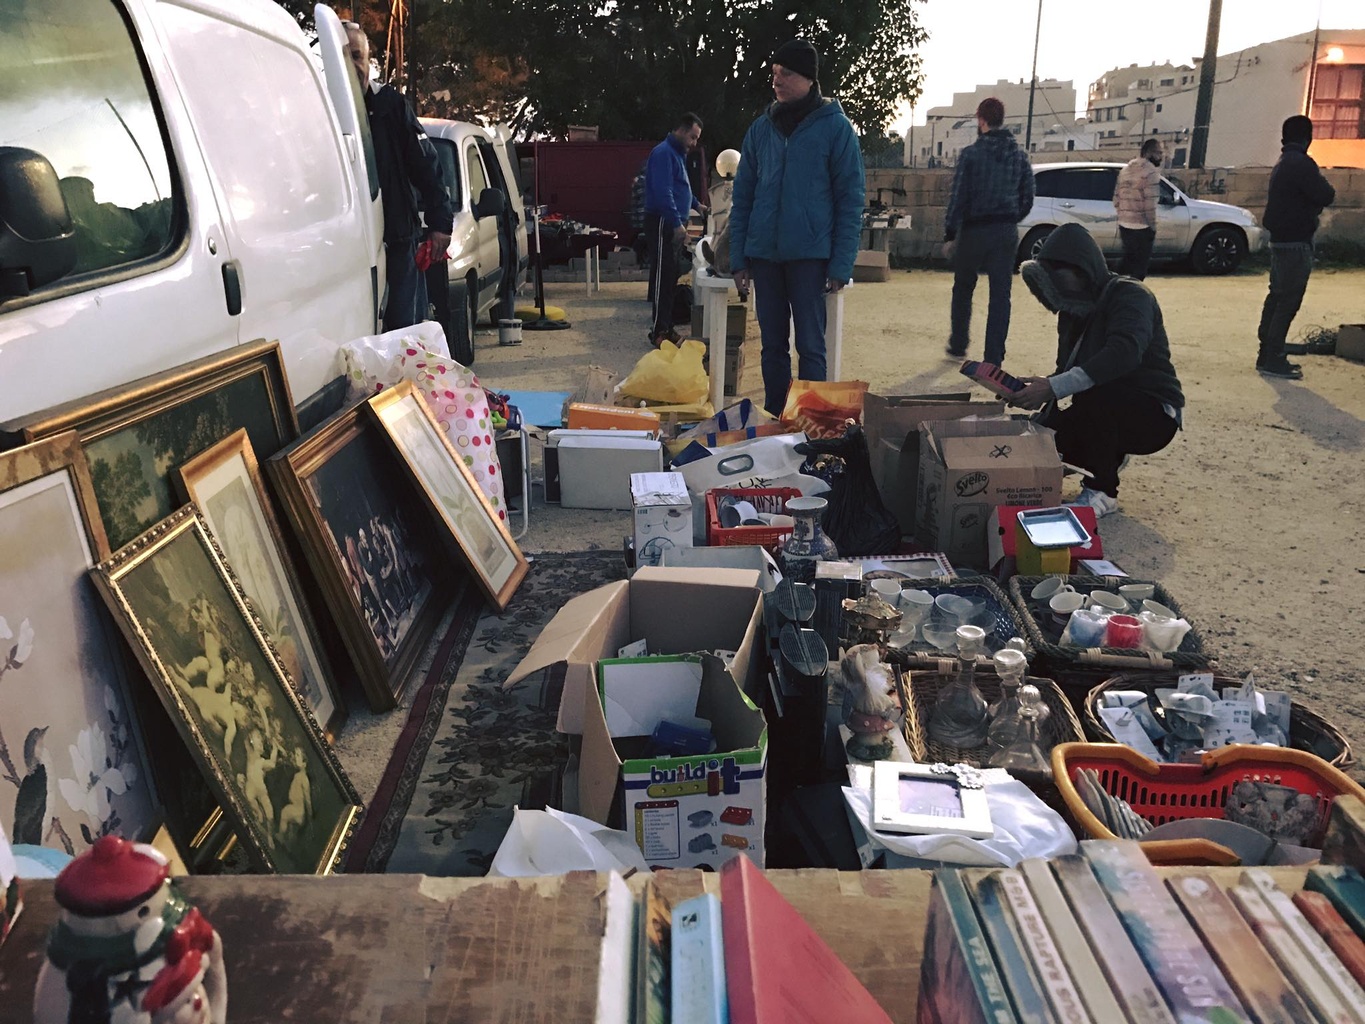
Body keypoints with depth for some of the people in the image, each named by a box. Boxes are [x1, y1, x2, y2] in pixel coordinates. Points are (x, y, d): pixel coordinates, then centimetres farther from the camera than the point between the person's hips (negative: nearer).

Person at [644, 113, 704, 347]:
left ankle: (665, 327, 16)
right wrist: (677, 224, -26)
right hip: (664, 222, -10)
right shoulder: (664, 153, -13)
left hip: (674, 223, 10)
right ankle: (659, 331, -8)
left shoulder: (678, 154, 19)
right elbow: (663, 192, -22)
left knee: (670, 277, 11)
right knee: (663, 276, -10)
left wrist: (696, 205, 24)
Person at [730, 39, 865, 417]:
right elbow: (742, 197, 12)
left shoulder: (835, 127, -2)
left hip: (810, 255, -4)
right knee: (773, 345, 10)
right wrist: (738, 258, 4)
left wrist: (841, 265, -11)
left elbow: (850, 200, -4)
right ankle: (774, 419, 20)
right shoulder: (761, 128, 10)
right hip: (764, 254, 4)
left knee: (810, 347, -1)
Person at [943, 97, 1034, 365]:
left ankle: (958, 345, 26)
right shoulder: (1020, 155, 5)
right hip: (1007, 233, 3)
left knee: (963, 288, 16)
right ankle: (993, 360, -1)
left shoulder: (971, 154, -8)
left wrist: (949, 235, -6)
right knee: (1000, 294, 2)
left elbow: (958, 197, -10)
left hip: (974, 232, -3)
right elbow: (1027, 199, 8)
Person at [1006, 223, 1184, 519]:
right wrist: (1039, 392, -16)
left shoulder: (1131, 295, -19)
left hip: (1154, 415, -7)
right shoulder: (1073, 309, 5)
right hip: (1103, 414, 7)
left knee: (1096, 394, -36)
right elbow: (1067, 369, 6)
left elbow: (1123, 354, -38)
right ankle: (1109, 457, 13)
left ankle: (1102, 491, -17)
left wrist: (1053, 388, -44)